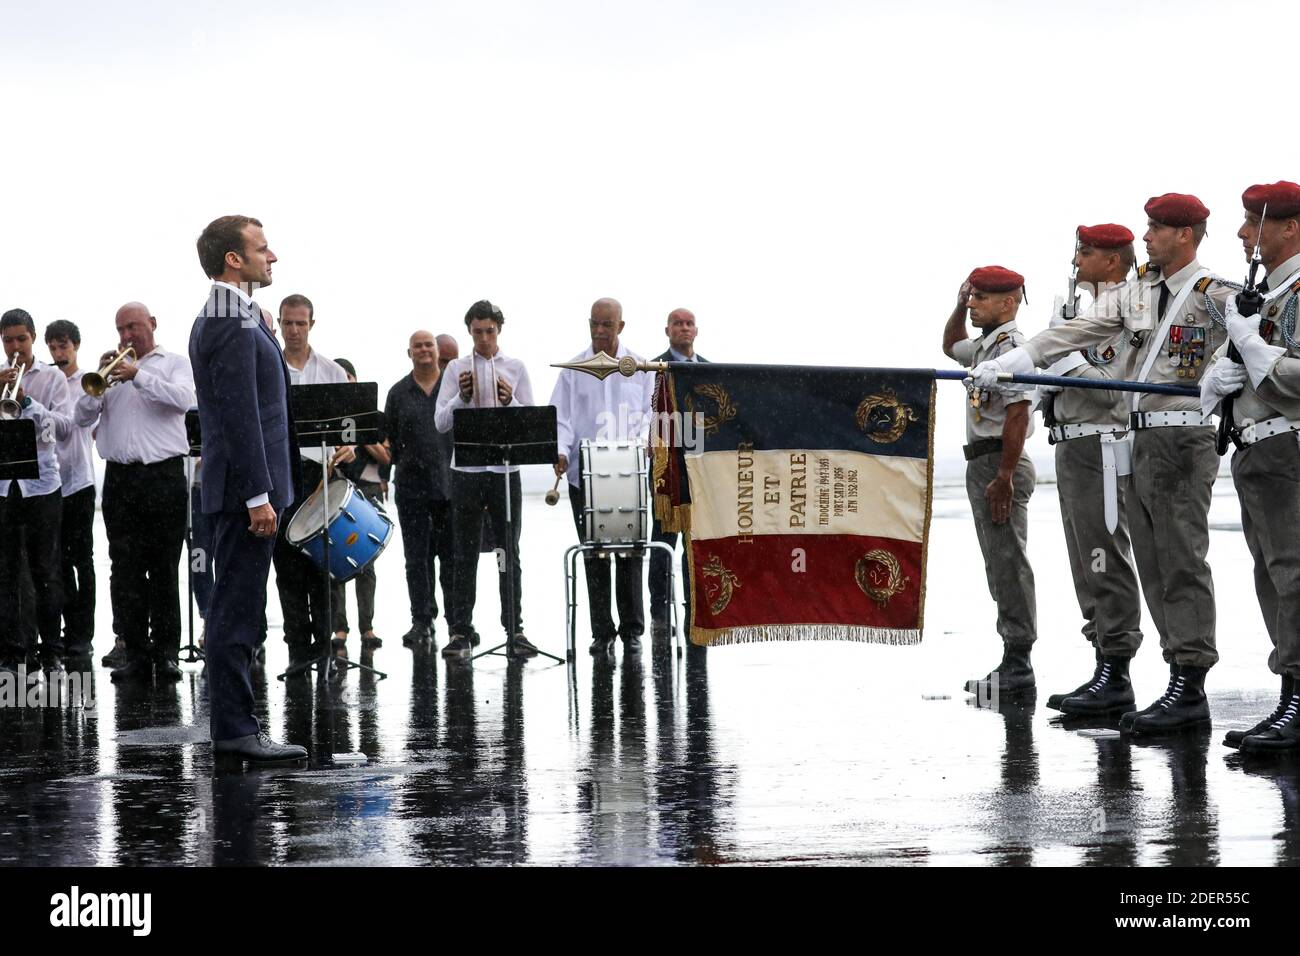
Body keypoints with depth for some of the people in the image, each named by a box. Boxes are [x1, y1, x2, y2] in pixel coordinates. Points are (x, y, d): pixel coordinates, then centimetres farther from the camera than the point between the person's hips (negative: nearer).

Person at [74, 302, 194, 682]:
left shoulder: (175, 363, 9)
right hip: (120, 477, 3)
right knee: (125, 570, -1)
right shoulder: (112, 369, 17)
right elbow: (82, 417, 8)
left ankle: (166, 653, 1)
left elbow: (183, 398, -12)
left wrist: (137, 376, -15)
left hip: (164, 476, -3)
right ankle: (135, 654, 1)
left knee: (164, 569, -1)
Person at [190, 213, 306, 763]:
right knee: (237, 609, -8)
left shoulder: (221, 319, 17)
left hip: (246, 487, 11)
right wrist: (258, 495, -22)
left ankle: (232, 726, 17)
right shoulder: (233, 325, -16)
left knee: (235, 609, 12)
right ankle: (235, 732, -6)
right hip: (246, 488, -11)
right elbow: (240, 417, -21)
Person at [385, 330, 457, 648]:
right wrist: (397, 458, -2)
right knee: (417, 557, 2)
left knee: (452, 555, 2)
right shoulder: (398, 393, 9)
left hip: (452, 482, -1)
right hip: (412, 486, 1)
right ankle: (422, 620, 7)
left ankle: (458, 619, 10)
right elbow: (390, 437, 12)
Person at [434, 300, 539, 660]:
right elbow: (441, 422, 2)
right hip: (466, 471, 0)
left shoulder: (516, 368, 6)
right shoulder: (457, 369, 6)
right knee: (465, 555, 3)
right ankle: (460, 632, 4)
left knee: (509, 552, 3)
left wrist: (510, 401, -16)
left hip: (505, 470, 0)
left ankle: (515, 630, 6)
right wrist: (462, 397, -15)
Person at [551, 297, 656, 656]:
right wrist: (561, 452, -15)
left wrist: (643, 441, -14)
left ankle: (632, 629, 6)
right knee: (594, 554, 2)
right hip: (584, 474, 0)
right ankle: (601, 631, 7)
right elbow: (562, 418, 2)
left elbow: (650, 414, 5)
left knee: (630, 552, -1)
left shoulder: (639, 367, 7)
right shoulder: (574, 369, 6)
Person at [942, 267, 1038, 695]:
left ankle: (1018, 664, -9)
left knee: (1009, 561, -10)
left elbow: (1018, 413, -22)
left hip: (1000, 464, -11)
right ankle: (1014, 661, 17)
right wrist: (959, 306, 23)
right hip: (982, 463, 11)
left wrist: (1004, 477, -26)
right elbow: (951, 346, 41)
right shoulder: (985, 345, 17)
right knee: (1000, 564, 12)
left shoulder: (1009, 344, -14)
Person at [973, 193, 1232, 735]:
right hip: (1140, 440, 8)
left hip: (1183, 439, -8)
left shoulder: (1215, 294, -6)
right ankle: (1184, 686, 9)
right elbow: (1073, 335, 12)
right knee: (1154, 567, 6)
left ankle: (1189, 687, -7)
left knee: (1182, 562, -9)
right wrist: (1003, 365, 4)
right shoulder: (1136, 294, 15)